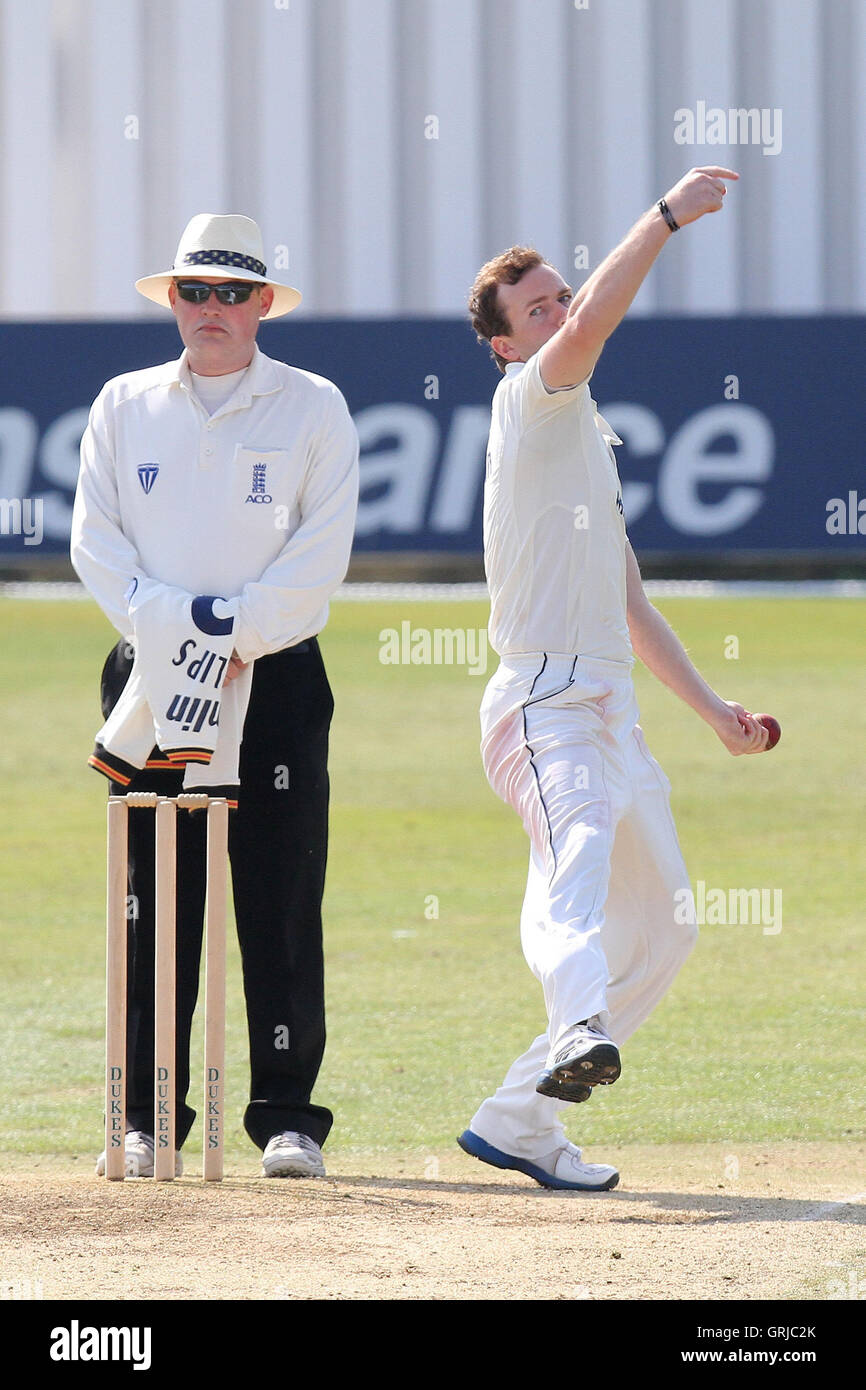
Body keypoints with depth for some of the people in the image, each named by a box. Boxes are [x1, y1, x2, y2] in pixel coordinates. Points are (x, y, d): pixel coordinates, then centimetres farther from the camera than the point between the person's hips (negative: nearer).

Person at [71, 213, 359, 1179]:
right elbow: (94, 539, 4)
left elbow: (321, 552, -3)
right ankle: (147, 1121, 4)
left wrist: (239, 636, -14)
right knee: (155, 902, 0)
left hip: (276, 675, -2)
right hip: (151, 667, 2)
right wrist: (173, 628, -11)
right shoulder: (124, 405, 12)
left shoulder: (312, 408, 6)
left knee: (280, 905, -4)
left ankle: (286, 1116, 0)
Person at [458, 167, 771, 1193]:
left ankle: (519, 1122, 16)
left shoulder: (589, 435, 25)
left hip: (610, 714, 10)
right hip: (544, 708, -10)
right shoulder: (528, 399, -1)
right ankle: (578, 1033, -64)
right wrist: (669, 216, -22)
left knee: (660, 932, 12)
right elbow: (594, 323, -24)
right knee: (580, 847, -36)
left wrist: (711, 708, 27)